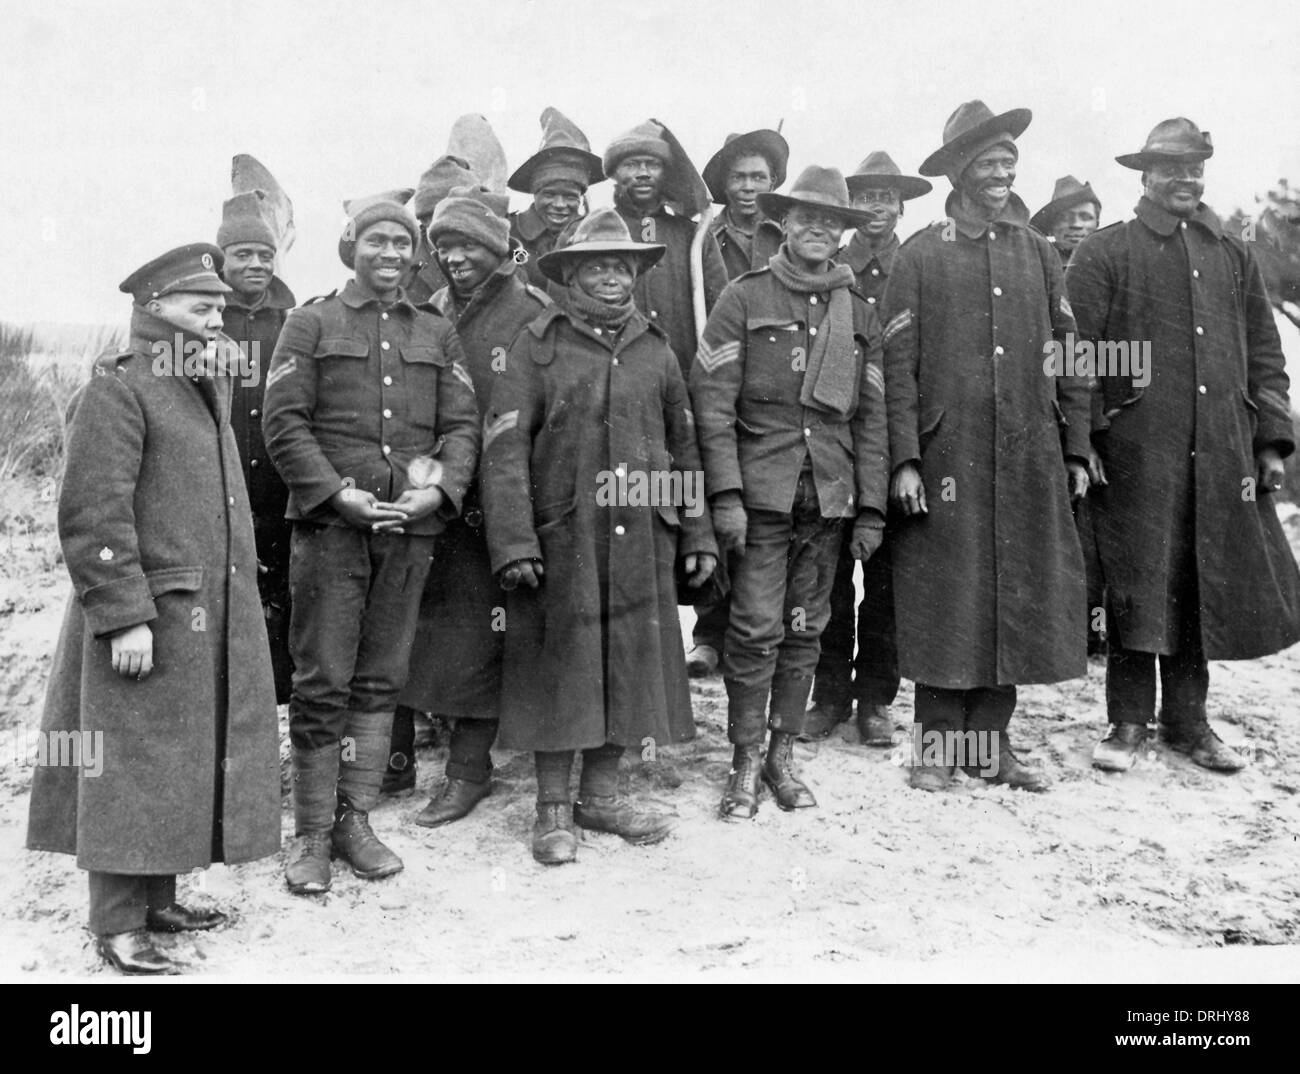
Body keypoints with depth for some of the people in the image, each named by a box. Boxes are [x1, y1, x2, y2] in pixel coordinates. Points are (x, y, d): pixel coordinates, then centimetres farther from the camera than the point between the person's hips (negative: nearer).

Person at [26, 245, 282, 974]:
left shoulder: (209, 392, 18)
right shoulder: (116, 392, -10)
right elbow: (94, 516, -18)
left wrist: (238, 603, 18)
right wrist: (125, 616, -22)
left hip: (214, 619, 9)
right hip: (151, 617, -9)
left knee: (189, 762, 14)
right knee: (135, 766, -2)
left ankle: (158, 899, 27)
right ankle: (119, 926, 8)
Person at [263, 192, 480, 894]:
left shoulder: (437, 334, 16)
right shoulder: (310, 325, 6)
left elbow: (462, 424, 10)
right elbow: (283, 423, -2)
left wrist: (440, 487, -8)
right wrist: (337, 493, -13)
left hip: (412, 526, 3)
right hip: (329, 523, -3)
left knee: (381, 679, 8)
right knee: (322, 683, -2)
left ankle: (354, 819, 19)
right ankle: (311, 835, 8)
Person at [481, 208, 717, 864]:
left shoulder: (655, 349, 12)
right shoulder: (538, 345, -1)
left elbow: (684, 447, 15)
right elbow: (504, 447, -7)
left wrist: (697, 535, 11)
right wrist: (514, 540, -15)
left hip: (643, 540, 4)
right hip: (561, 539, -4)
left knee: (631, 664, 9)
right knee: (560, 666, 3)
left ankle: (601, 793, 26)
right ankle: (553, 807, 17)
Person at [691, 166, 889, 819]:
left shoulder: (859, 314, 14)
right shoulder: (744, 299, 2)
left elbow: (871, 418, 13)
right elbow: (712, 401, -4)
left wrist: (871, 508, 7)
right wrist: (725, 493, -12)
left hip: (830, 497, 4)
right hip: (761, 491, -3)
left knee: (805, 629, 8)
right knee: (757, 629, -5)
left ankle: (783, 755, 19)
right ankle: (744, 761, 7)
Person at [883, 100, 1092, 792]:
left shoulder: (1038, 253, 13)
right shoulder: (920, 255, 1)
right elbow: (898, 364, -3)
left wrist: (1076, 450, 7)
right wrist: (905, 460, -10)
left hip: (1031, 459, 4)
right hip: (949, 454, -3)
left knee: (1018, 594, 6)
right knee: (946, 600, -1)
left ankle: (991, 741, 18)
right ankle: (938, 743, 12)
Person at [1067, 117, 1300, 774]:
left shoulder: (1234, 257, 16)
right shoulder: (1102, 254, 2)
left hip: (1222, 454, 4)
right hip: (1136, 454, -4)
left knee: (1206, 586, 9)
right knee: (1137, 588, 0)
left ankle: (1186, 719, 22)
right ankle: (1129, 721, 14)